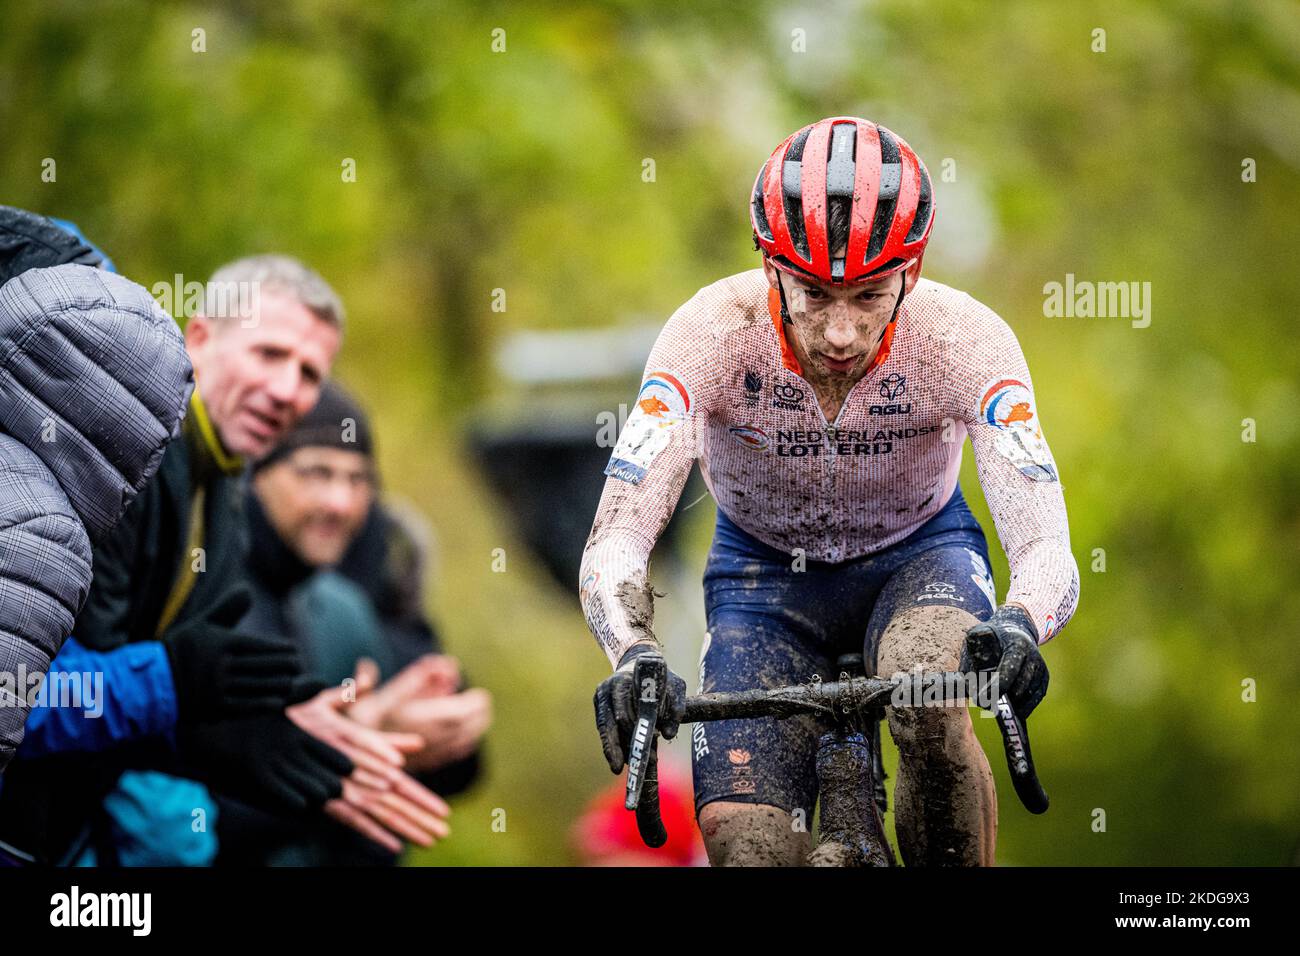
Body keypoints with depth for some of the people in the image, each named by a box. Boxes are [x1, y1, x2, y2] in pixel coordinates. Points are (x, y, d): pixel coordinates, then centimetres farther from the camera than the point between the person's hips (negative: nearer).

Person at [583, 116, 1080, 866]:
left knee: (930, 701, -34)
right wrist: (633, 655, -56)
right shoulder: (715, 331, -29)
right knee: (746, 845, -17)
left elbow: (1046, 549, -35)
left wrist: (1017, 630, -58)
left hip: (917, 558, -1)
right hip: (765, 577, 1)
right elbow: (615, 542, -35)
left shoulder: (963, 337, -29)